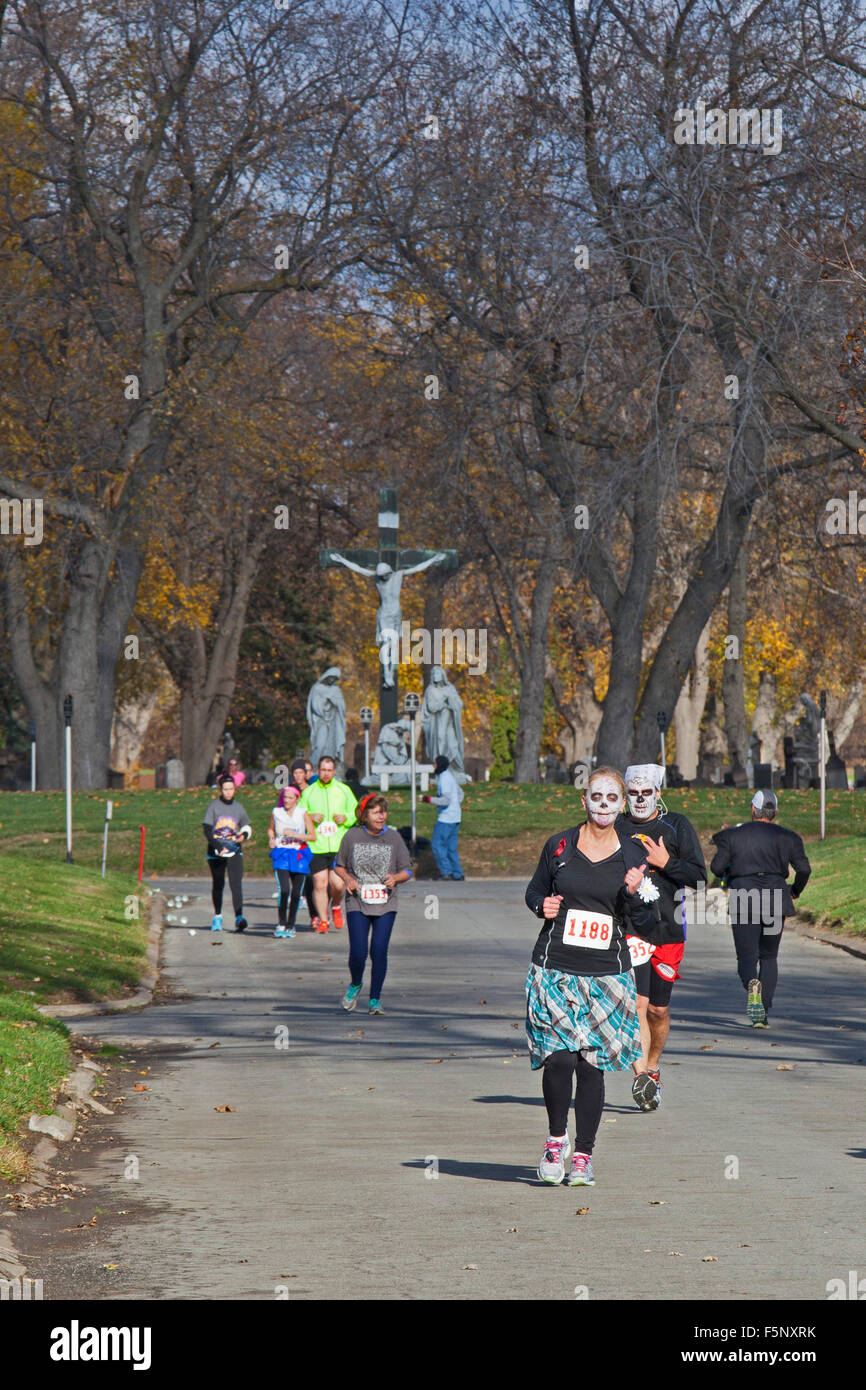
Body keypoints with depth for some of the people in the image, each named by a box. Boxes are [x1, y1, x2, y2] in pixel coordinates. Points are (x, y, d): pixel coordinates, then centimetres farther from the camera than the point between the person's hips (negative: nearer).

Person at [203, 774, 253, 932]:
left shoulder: (238, 807, 7)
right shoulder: (214, 806, 0)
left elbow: (246, 826, 20)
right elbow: (207, 829, -7)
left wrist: (244, 835, -4)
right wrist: (218, 846, -20)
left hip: (234, 852, 0)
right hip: (216, 852, 0)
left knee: (236, 884, -14)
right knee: (218, 884, 11)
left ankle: (239, 918, -23)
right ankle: (217, 917, 28)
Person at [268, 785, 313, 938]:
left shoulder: (302, 814, -2)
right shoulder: (276, 813, 4)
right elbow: (271, 829, 22)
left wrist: (295, 835, -16)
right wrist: (271, 839, 2)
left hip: (299, 855, 0)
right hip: (281, 854, 0)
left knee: (296, 892, 4)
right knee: (284, 890, -16)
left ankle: (290, 925, 17)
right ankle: (281, 924, -5)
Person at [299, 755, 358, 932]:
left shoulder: (343, 790, 9)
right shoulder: (308, 792, 8)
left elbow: (355, 813, 16)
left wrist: (346, 818, -5)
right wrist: (310, 817, -8)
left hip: (339, 846, 0)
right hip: (316, 846, 0)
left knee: (338, 883, -9)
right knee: (319, 884, -2)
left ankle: (336, 907, 23)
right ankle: (322, 920, 11)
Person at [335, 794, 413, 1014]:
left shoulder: (394, 838, 1)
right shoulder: (352, 836, 0)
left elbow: (407, 870, 7)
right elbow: (339, 865, 12)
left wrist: (395, 878, -14)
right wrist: (347, 879, -8)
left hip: (385, 905, 1)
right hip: (357, 904, -1)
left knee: (379, 952, -7)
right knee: (358, 953, -8)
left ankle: (375, 999, 7)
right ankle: (355, 985, 24)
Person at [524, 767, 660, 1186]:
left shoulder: (633, 855, 3)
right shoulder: (559, 846, 2)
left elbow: (645, 926, 6)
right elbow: (535, 890, 18)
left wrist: (633, 896, -13)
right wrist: (542, 905, -4)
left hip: (607, 975, 1)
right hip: (555, 970, -1)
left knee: (592, 1065, 1)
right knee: (559, 1058, -14)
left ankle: (583, 1156, 16)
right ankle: (556, 1139, 11)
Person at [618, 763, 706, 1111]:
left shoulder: (677, 826, 4)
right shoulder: (614, 828, 7)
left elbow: (699, 876, -1)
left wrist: (666, 863, -13)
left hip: (667, 928, 1)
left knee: (658, 1009, 11)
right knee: (636, 1002, -16)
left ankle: (653, 1068, 32)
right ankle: (642, 1078, -21)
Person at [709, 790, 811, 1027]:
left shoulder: (733, 835, 5)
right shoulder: (787, 837, 6)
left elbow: (716, 866, -1)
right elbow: (804, 869, -1)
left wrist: (728, 874, 22)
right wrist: (795, 891, 18)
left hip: (743, 900, -1)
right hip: (775, 900, 1)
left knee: (746, 957, 3)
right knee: (769, 957, 14)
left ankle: (752, 982, -34)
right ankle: (763, 1014, 3)